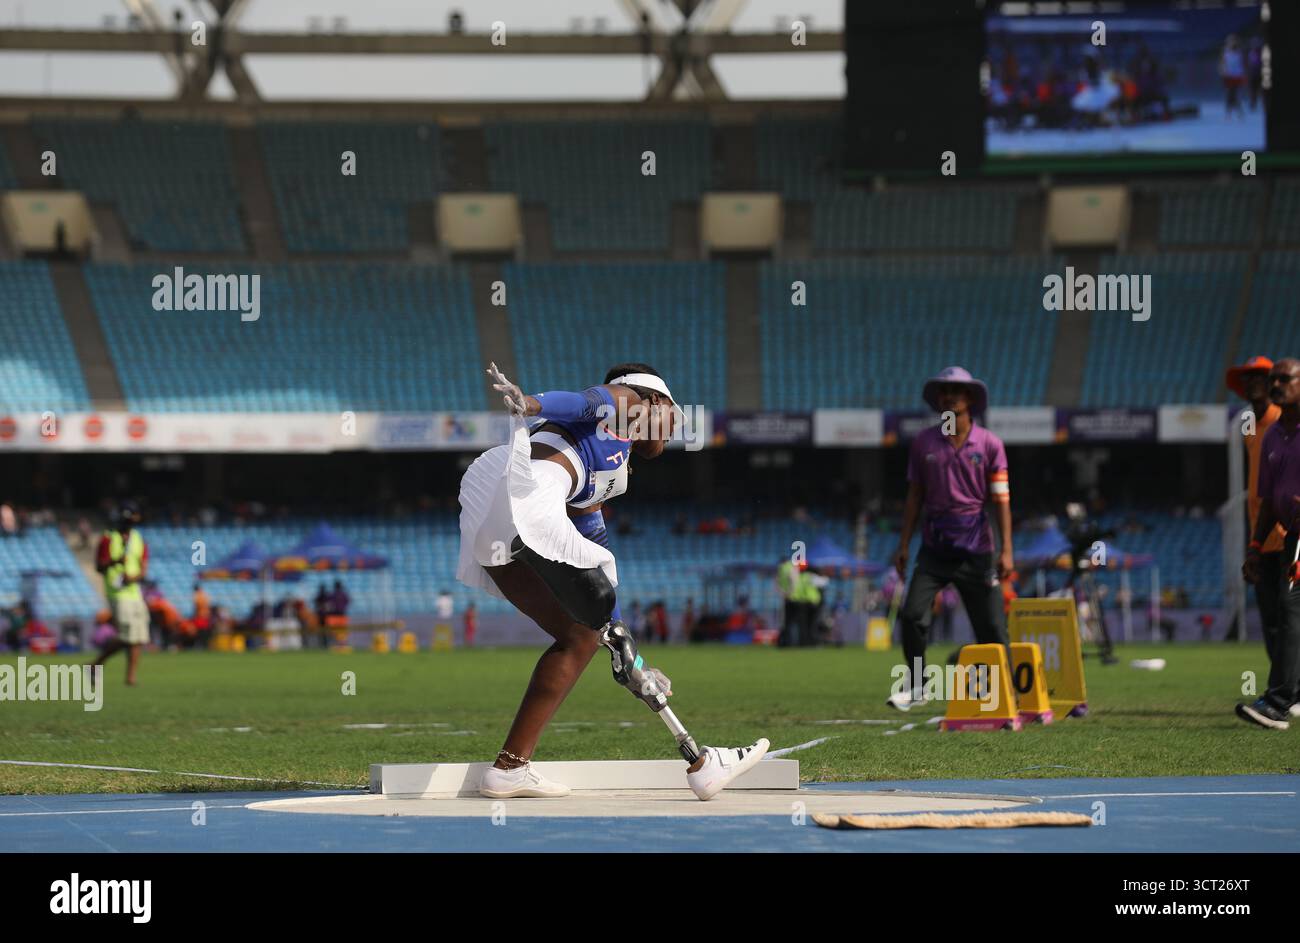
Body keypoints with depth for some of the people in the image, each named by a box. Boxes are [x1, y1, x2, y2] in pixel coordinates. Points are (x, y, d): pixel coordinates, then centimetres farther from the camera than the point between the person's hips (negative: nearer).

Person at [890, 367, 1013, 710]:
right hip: (934, 549, 1)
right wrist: (904, 545, 6)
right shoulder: (924, 443, 6)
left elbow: (1001, 500, -1)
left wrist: (1006, 550, -8)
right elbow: (915, 495, 11)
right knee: (912, 614, -13)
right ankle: (915, 683, 6)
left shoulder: (989, 444, 1)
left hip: (976, 551, -1)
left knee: (992, 627, -1)